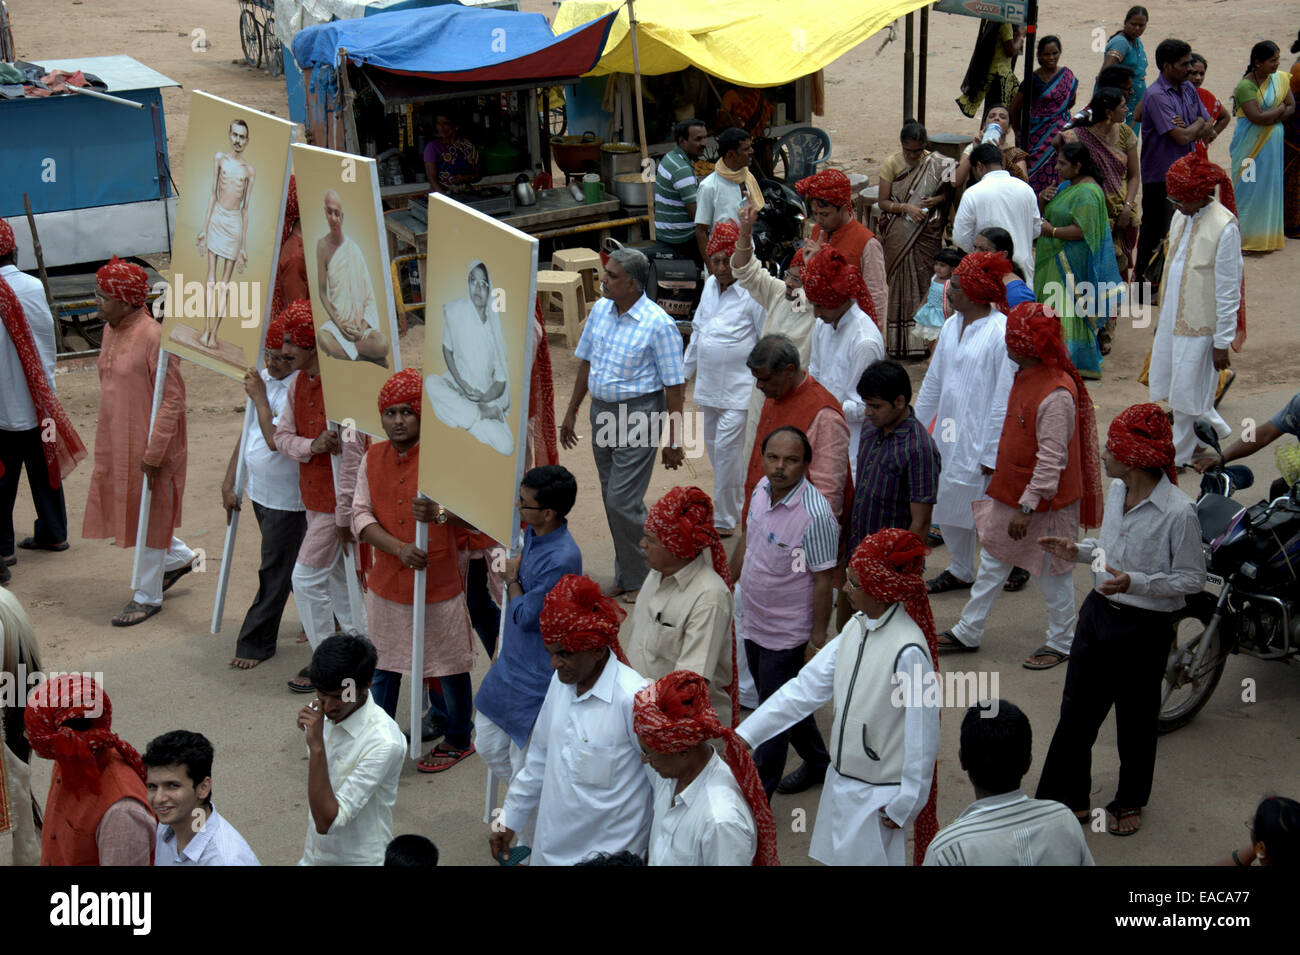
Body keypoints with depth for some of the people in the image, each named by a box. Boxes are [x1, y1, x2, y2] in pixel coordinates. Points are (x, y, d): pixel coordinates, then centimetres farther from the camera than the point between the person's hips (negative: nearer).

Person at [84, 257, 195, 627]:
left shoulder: (153, 337, -21)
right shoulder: (111, 330, 5)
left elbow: (172, 400, -20)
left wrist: (154, 453, -21)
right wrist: (106, 440, 18)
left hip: (146, 443, -9)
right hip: (116, 441, 9)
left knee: (149, 515, 5)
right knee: (124, 508, 18)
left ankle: (148, 596, 20)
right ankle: (179, 557, 39)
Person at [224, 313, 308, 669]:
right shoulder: (264, 379, 4)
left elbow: (276, 440, -30)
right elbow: (247, 434, 11)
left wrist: (259, 397, -21)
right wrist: (229, 483, 10)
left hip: (288, 499, -8)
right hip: (260, 492, 8)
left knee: (274, 572, 2)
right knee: (293, 566, 20)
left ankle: (255, 643, 11)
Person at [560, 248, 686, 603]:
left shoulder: (658, 325, -17)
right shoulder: (601, 310, 4)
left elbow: (674, 385, -13)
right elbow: (586, 362, 16)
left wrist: (674, 440, -13)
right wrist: (571, 413, 17)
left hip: (637, 417, -7)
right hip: (602, 412, 7)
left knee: (623, 501, -8)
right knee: (612, 499, 13)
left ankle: (640, 581, 9)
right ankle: (625, 576, 26)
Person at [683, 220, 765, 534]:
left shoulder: (754, 293, -15)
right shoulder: (710, 285, 8)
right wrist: (687, 367, 24)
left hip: (740, 387, -8)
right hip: (709, 383, 8)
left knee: (726, 446, -9)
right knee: (714, 445, 15)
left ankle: (725, 518, 3)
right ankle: (736, 504, 32)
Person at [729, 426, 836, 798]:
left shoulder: (815, 515, -26)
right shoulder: (763, 488, -3)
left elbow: (823, 579, -20)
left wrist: (818, 638, -17)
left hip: (787, 632, -8)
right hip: (754, 621, 8)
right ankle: (818, 763, 44)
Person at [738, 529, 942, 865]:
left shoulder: (908, 651, -25)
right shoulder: (856, 629, 0)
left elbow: (923, 735, -19)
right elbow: (805, 688, 3)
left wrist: (906, 804, -12)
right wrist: (743, 735, 1)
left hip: (879, 796, -8)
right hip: (842, 779, 8)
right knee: (837, 857, 19)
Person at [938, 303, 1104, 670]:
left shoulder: (1056, 394, -28)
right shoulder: (1026, 376, 1)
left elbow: (1051, 459, -27)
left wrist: (1027, 507, -25)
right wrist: (996, 464, 24)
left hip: (1045, 501, -9)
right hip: (1010, 489, 9)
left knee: (1051, 570, 8)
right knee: (993, 560, 17)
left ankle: (1061, 642, 26)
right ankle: (968, 632, 29)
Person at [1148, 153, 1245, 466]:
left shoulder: (1225, 228, -21)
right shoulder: (1182, 217, 2)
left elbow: (1228, 290, -18)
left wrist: (1223, 342, -15)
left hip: (1201, 324, -8)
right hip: (1173, 317, 8)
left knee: (1188, 392, 5)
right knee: (1169, 384, 18)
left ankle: (1178, 456, 22)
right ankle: (1215, 428, 38)